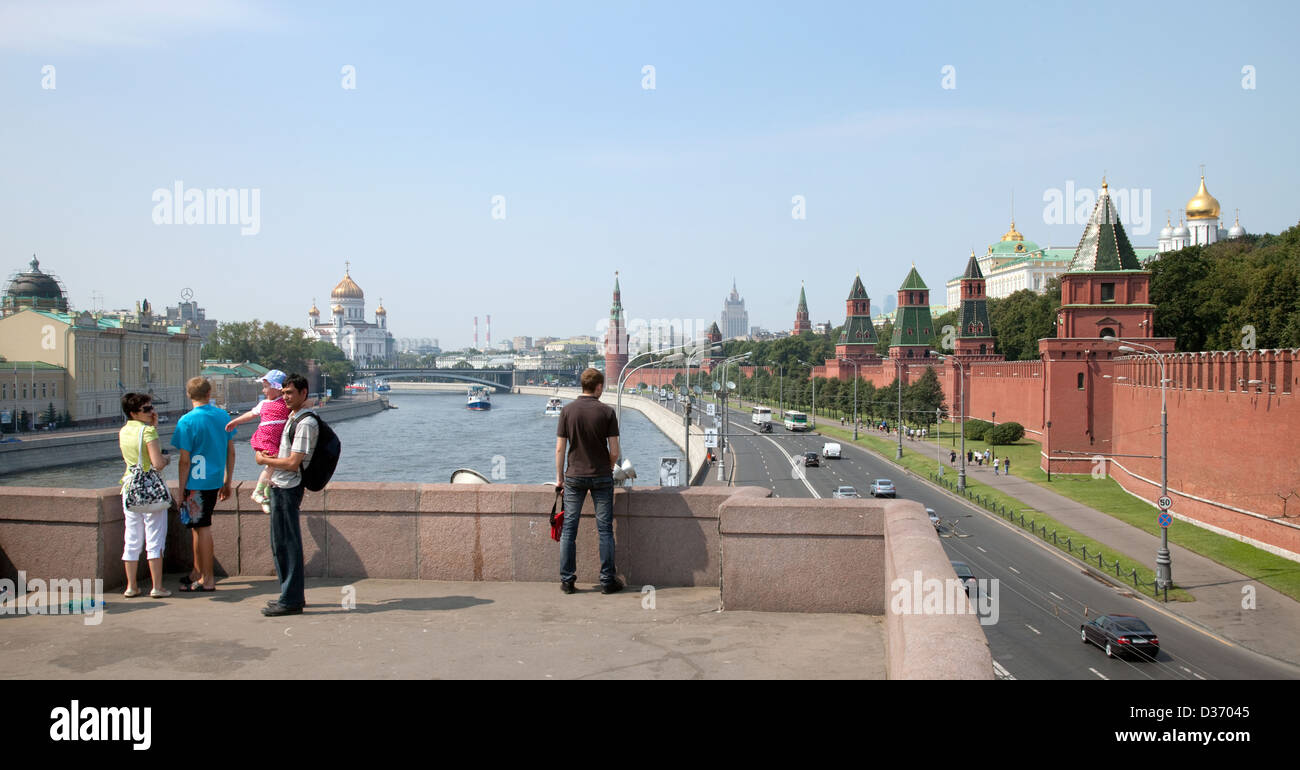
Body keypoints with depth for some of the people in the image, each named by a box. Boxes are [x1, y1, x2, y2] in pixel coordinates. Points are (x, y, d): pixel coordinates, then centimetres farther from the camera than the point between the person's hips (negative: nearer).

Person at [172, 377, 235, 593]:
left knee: (202, 528, 0)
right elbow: (231, 452, 8)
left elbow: (185, 460, -13)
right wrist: (227, 483, 17)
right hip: (215, 481, 6)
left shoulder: (187, 421, -12)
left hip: (196, 483, -6)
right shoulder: (223, 416, 4)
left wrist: (181, 491, -5)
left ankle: (207, 580, 6)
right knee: (198, 526, 19)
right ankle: (197, 573, 28)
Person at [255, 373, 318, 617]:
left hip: (288, 489, -10)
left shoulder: (306, 423, -16)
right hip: (280, 487, 10)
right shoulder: (293, 417, 15)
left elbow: (293, 463, -19)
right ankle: (291, 594, 25)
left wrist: (265, 460, -5)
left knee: (288, 544, -5)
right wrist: (271, 457, 5)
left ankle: (291, 600, 0)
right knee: (280, 544, 16)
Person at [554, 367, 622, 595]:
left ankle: (567, 580, 8)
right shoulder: (607, 411, -6)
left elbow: (560, 449, -1)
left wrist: (559, 478, 9)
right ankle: (608, 580, 8)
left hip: (574, 476, 2)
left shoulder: (567, 410, -1)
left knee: (569, 528, 7)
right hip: (601, 476, -1)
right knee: (605, 529, 5)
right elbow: (614, 451, -7)